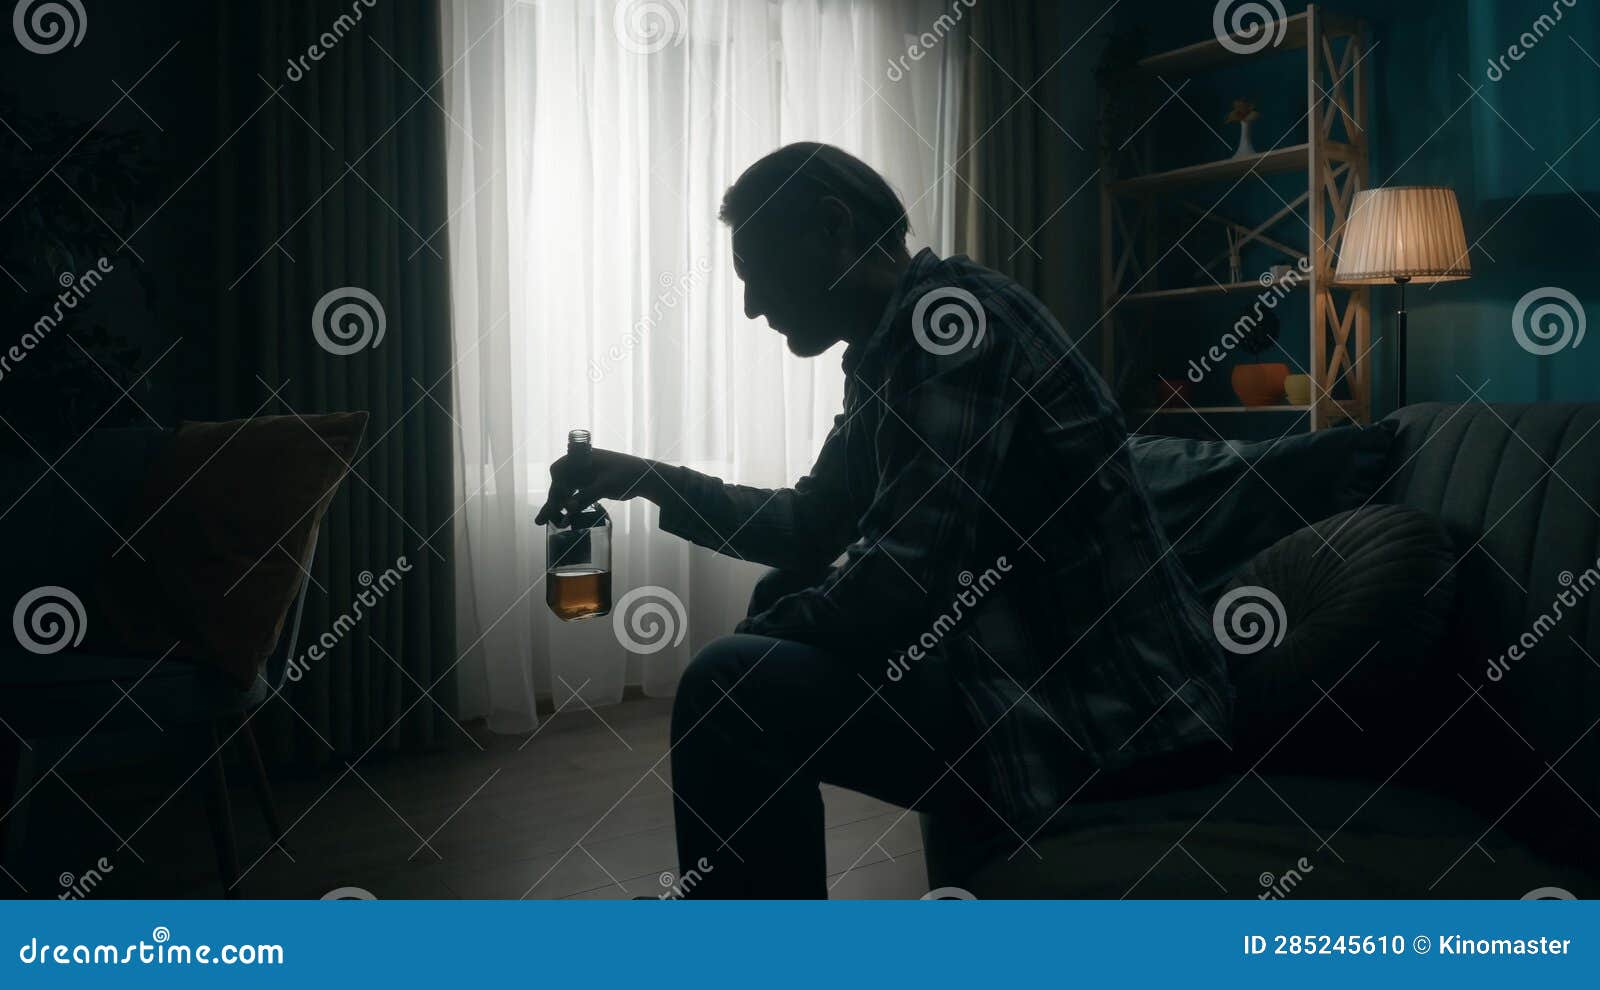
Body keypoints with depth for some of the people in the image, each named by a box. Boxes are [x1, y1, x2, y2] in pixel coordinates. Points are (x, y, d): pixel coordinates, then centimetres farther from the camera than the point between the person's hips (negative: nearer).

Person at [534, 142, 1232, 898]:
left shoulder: (950, 316, -17)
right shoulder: (891, 354, 13)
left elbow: (903, 578, -25)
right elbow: (813, 531, 23)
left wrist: (759, 632, -7)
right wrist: (651, 481, 14)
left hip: (1100, 711, -10)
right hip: (1033, 672, 10)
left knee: (732, 689, -17)